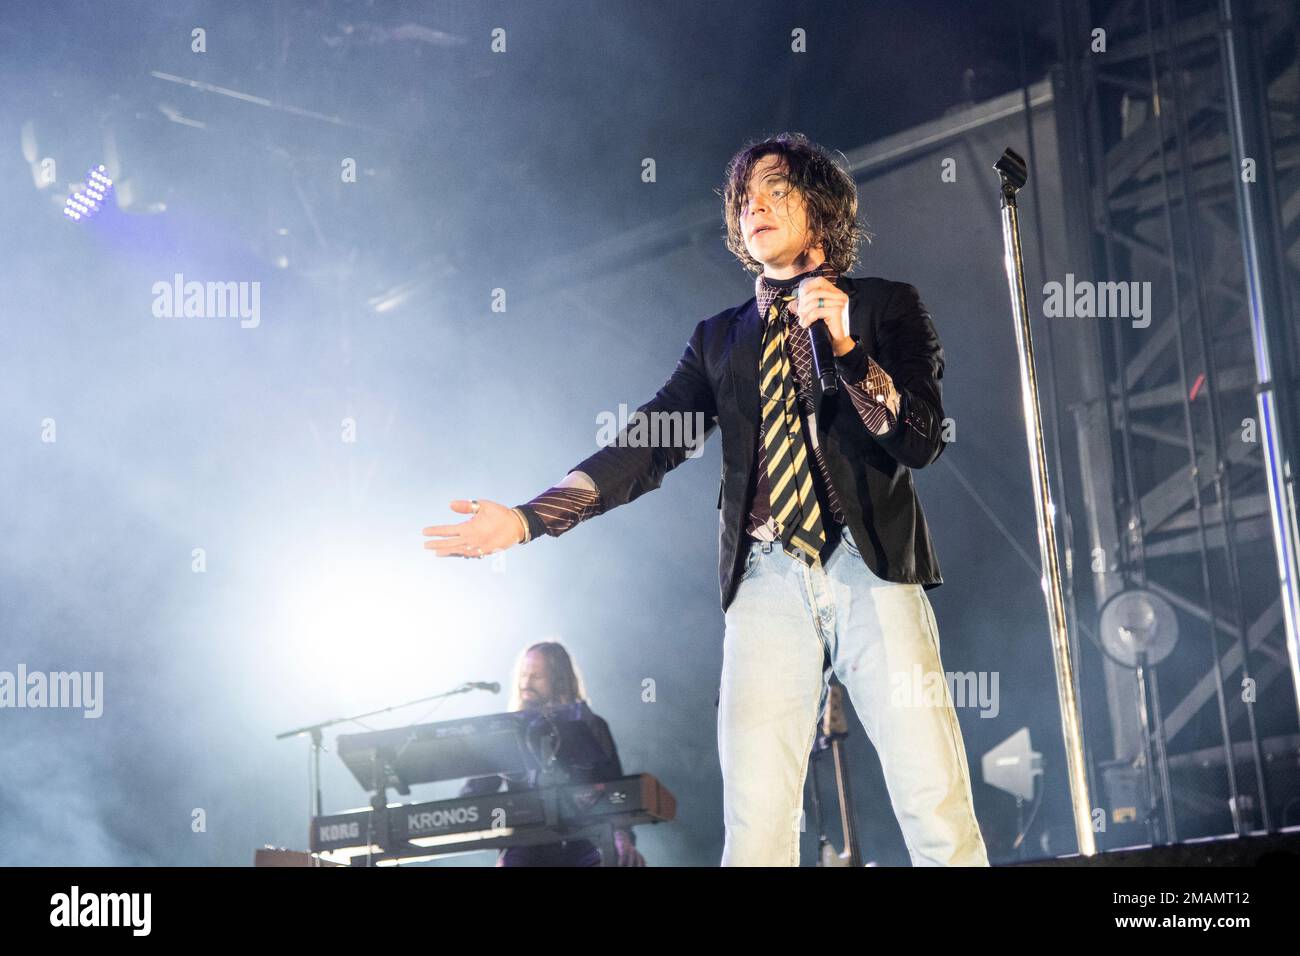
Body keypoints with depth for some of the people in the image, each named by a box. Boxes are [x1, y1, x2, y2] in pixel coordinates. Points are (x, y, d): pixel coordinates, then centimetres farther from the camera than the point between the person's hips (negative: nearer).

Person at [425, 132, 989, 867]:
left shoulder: (886, 306, 12)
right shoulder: (720, 338, 21)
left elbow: (922, 441, 2)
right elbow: (647, 446, 13)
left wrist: (848, 348, -13)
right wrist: (526, 519, 2)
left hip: (869, 565, -2)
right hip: (767, 578, 2)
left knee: (936, 807, -10)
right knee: (755, 823, -5)